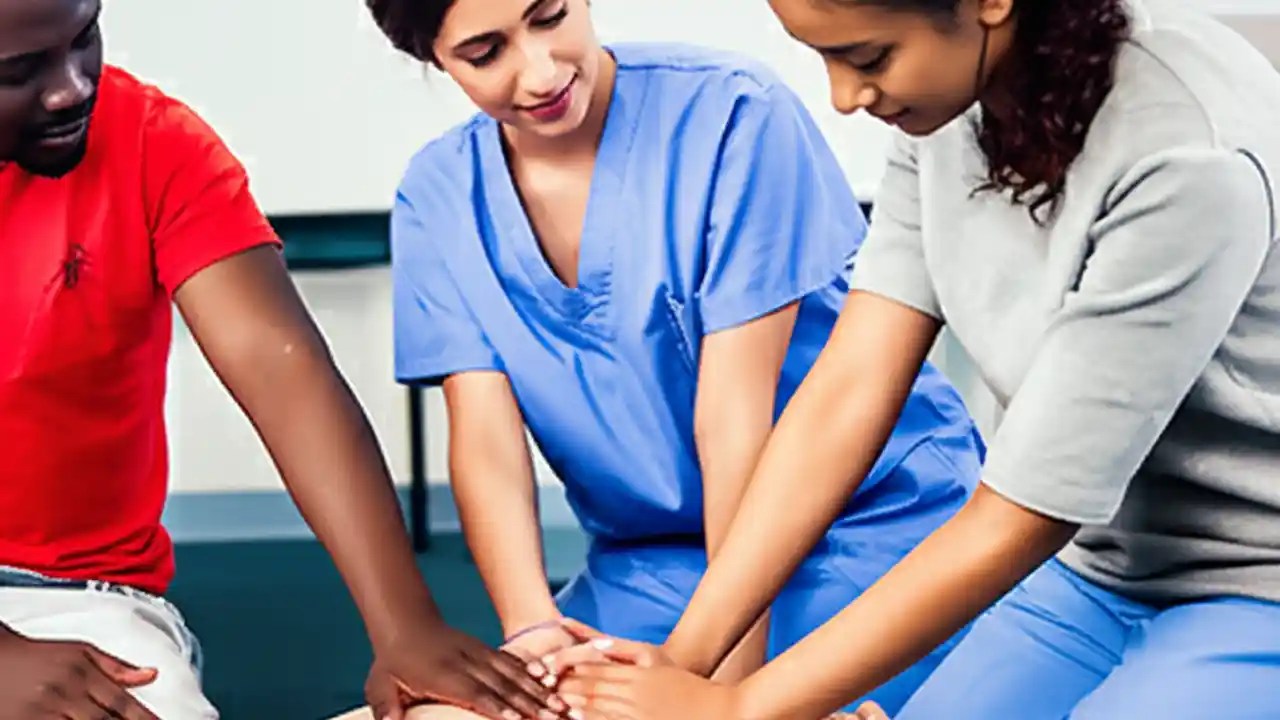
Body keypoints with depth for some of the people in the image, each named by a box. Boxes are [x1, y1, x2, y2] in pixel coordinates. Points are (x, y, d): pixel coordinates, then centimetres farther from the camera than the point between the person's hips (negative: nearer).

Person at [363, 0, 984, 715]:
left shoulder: (730, 113, -16)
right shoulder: (438, 199, -2)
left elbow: (735, 421, -19)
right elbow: (485, 440, -9)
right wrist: (533, 627, -26)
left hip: (875, 518, -3)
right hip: (652, 562, 4)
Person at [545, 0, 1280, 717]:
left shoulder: (1188, 160, -29)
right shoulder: (948, 86, -8)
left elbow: (1013, 526, -24)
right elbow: (849, 389, -9)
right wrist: (685, 657, -14)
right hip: (1097, 570, 6)